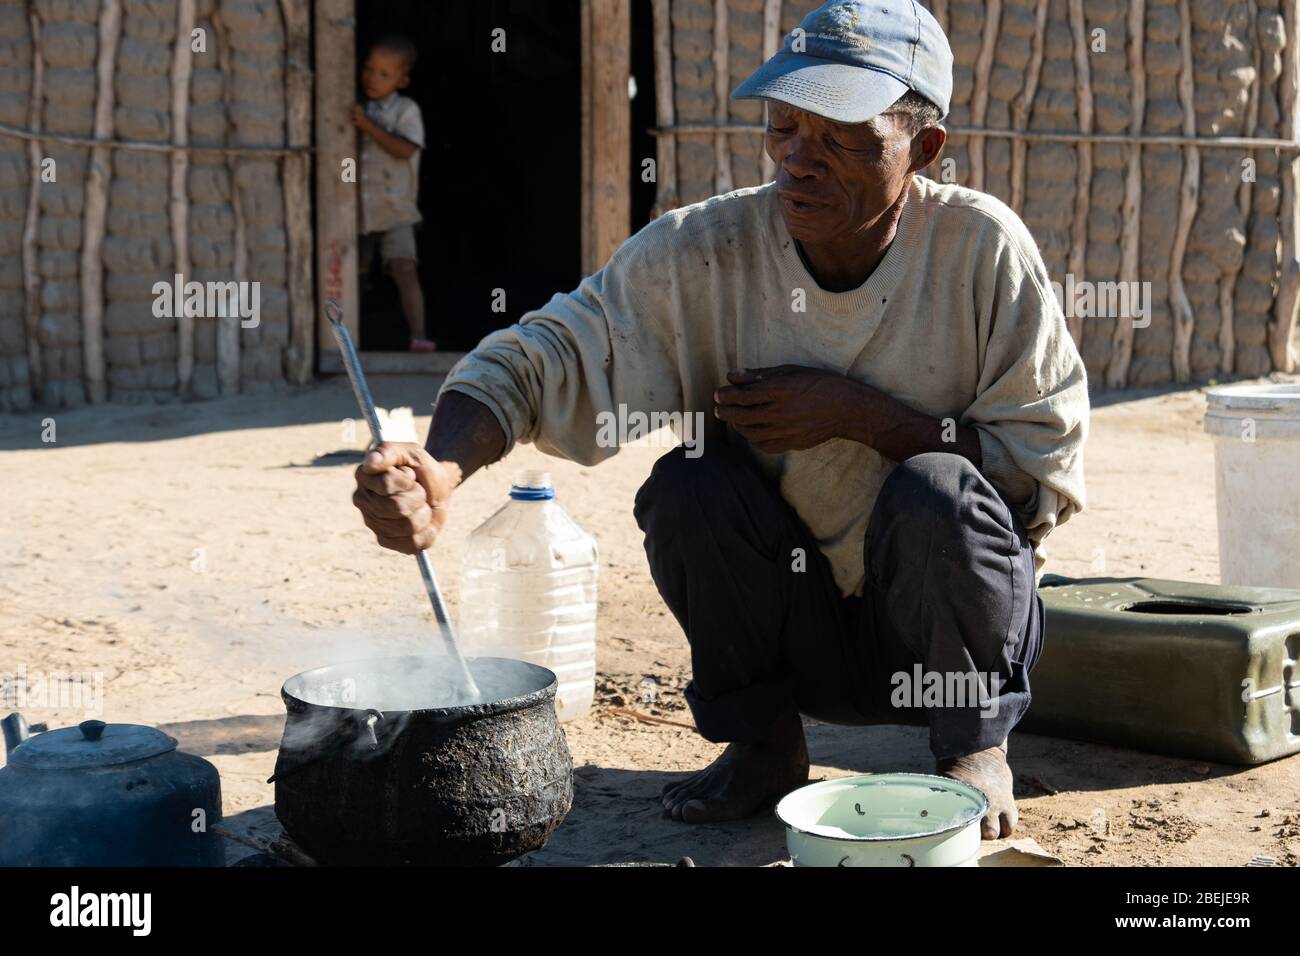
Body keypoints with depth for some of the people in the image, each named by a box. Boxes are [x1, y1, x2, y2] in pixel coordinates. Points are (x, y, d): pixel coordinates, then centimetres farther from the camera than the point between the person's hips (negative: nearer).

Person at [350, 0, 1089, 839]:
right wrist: (441, 471, -40)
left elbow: (1050, 471, -14)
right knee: (689, 483, -24)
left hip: (946, 619, -1)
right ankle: (764, 743, 1)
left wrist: (856, 412, -24)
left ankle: (975, 747, -2)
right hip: (799, 635, 2)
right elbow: (543, 357, -18)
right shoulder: (706, 252, -12)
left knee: (935, 488, -31)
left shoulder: (982, 248, -15)